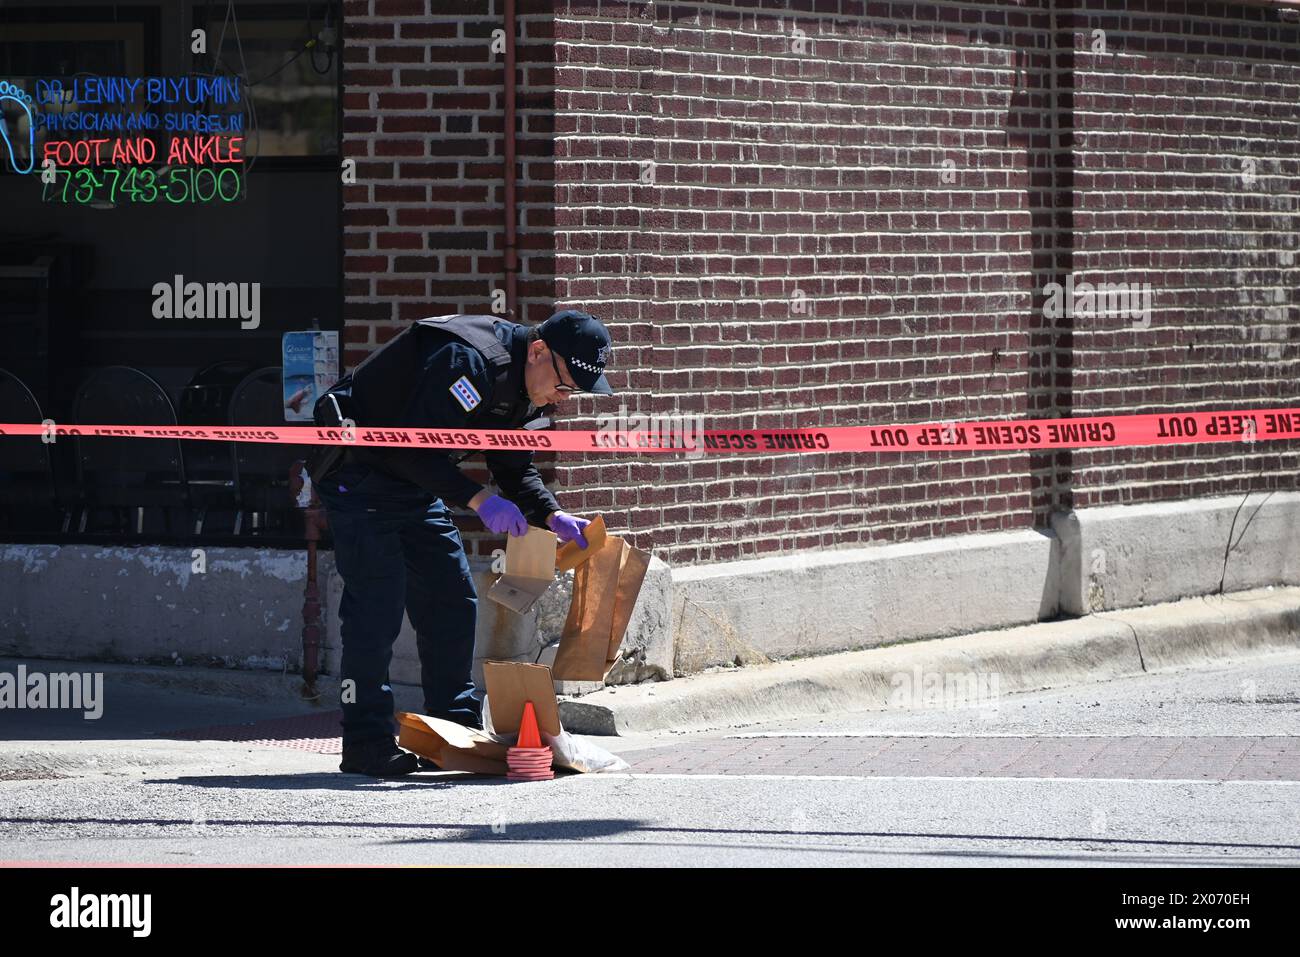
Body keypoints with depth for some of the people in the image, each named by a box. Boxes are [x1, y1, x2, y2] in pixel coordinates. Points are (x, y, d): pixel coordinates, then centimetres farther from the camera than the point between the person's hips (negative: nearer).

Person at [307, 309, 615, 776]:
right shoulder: (469, 361, -30)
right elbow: (413, 448, -33)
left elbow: (515, 467, 11)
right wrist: (478, 499, -36)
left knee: (453, 601, 7)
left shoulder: (529, 388, 1)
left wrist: (553, 517, -6)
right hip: (360, 473, -10)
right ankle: (366, 744, -10)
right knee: (377, 602, -14)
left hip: (416, 485, 10)